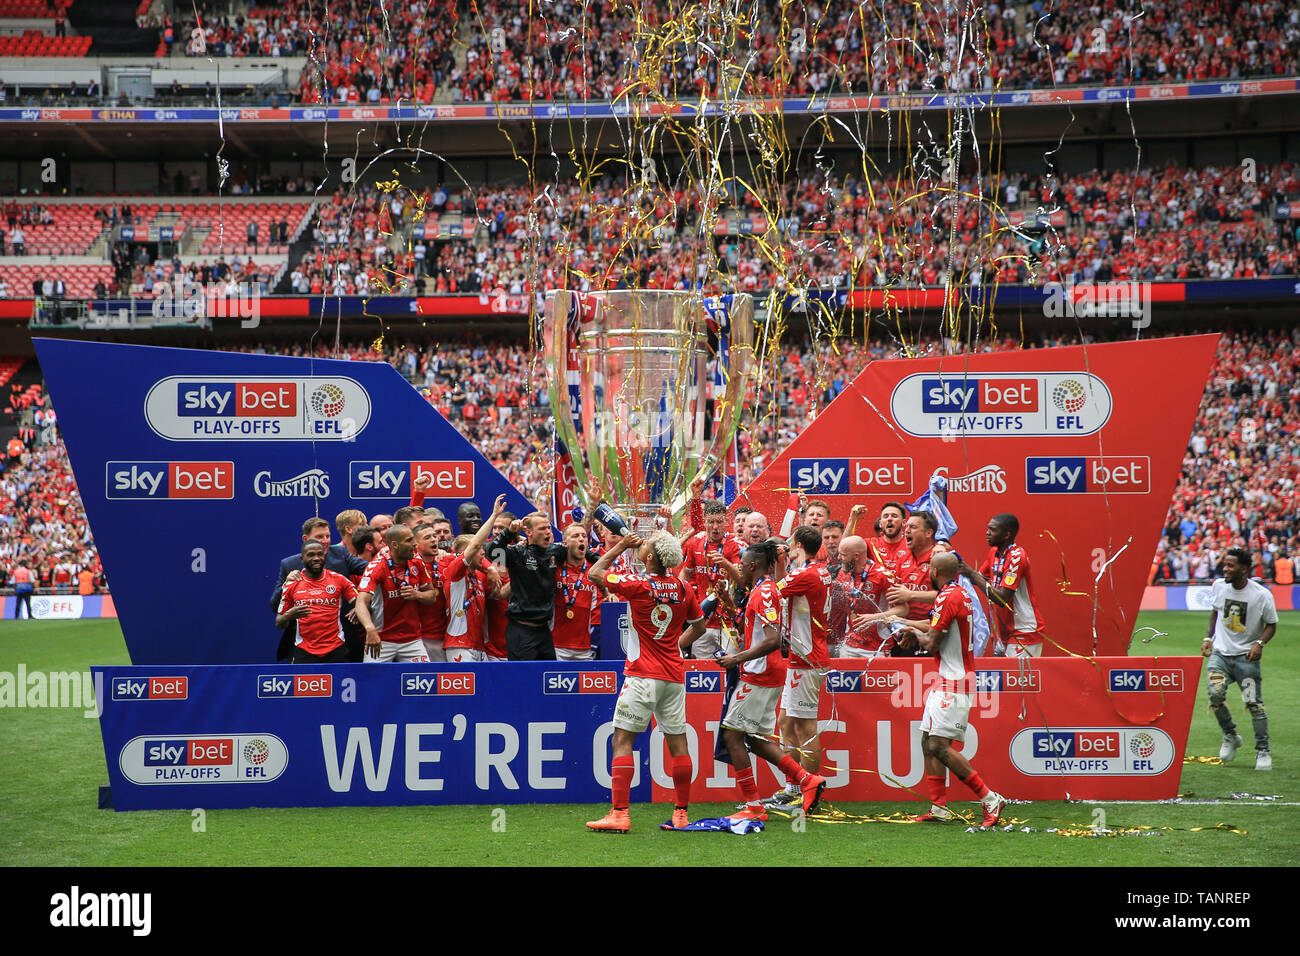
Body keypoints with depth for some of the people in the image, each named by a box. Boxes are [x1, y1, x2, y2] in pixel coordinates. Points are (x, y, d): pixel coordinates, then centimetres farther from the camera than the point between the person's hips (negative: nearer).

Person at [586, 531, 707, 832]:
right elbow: (699, 625, 18)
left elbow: (594, 573, 2)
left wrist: (620, 546, 9)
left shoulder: (638, 584, -12)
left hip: (642, 675, -5)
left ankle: (619, 813, -9)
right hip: (674, 674, 5)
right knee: (677, 741, 8)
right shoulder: (682, 587, 3)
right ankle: (682, 813, 12)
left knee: (622, 739, -3)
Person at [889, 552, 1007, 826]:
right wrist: (901, 621, 37)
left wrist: (917, 633, 5)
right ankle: (939, 807, 10)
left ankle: (990, 799, -12)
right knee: (928, 743, 10)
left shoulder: (948, 598, -16)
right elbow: (937, 626, 30)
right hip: (946, 682, 10)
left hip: (954, 684, -10)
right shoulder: (960, 594, 15)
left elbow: (931, 644, -15)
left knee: (939, 747, -14)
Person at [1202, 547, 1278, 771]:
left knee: (1254, 704, -6)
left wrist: (1259, 643, -18)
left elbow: (1271, 625, -1)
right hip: (1220, 652, 3)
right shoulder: (1219, 587, 0)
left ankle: (1262, 751, 9)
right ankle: (1230, 736, 6)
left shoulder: (1262, 595, -11)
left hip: (1246, 656, -3)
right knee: (1215, 693, -17)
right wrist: (1208, 638, 8)